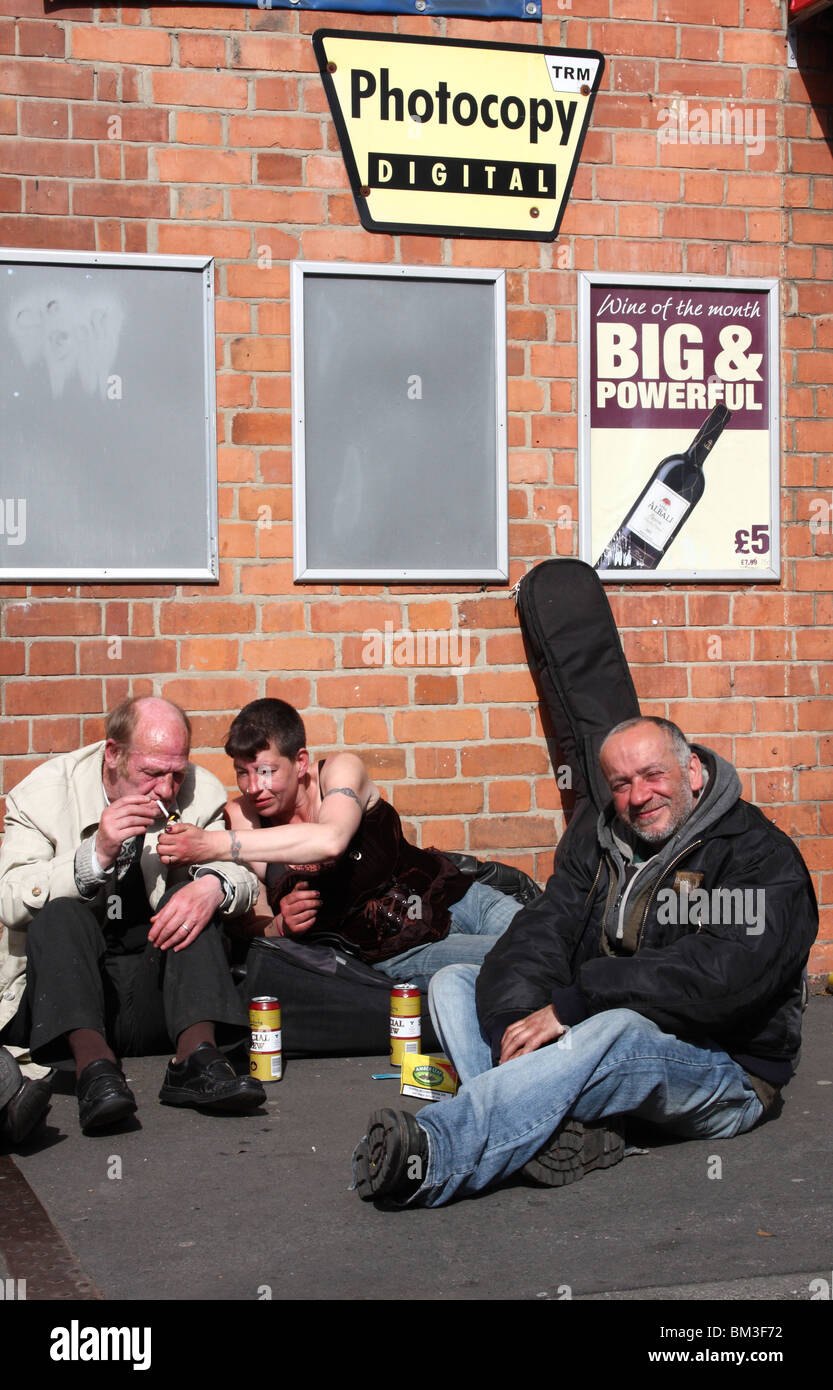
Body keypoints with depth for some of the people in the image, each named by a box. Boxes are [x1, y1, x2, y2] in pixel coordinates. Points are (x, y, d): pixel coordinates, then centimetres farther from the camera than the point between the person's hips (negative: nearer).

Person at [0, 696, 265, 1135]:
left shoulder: (199, 792, 3)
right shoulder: (44, 792, -4)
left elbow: (241, 874, -3)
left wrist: (214, 886, -28)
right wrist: (96, 856, -27)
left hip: (153, 995, 2)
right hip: (59, 992, -2)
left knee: (195, 898, -20)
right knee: (60, 911, -27)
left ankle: (196, 1057, -37)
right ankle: (93, 1065, -45)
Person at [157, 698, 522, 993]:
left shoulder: (342, 768, -14)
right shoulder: (243, 817, -9)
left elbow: (330, 840, -39)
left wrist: (214, 845, -42)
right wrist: (282, 925, -24)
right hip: (399, 954, -1)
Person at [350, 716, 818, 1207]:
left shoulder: (762, 856, -10)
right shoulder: (597, 840, 10)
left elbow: (724, 974, -26)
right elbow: (543, 932, -2)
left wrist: (571, 1006, -28)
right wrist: (515, 1019, -25)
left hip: (726, 1072, -7)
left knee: (616, 1033, -39)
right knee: (453, 984, -4)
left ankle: (431, 1156, -53)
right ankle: (564, 1130, -31)